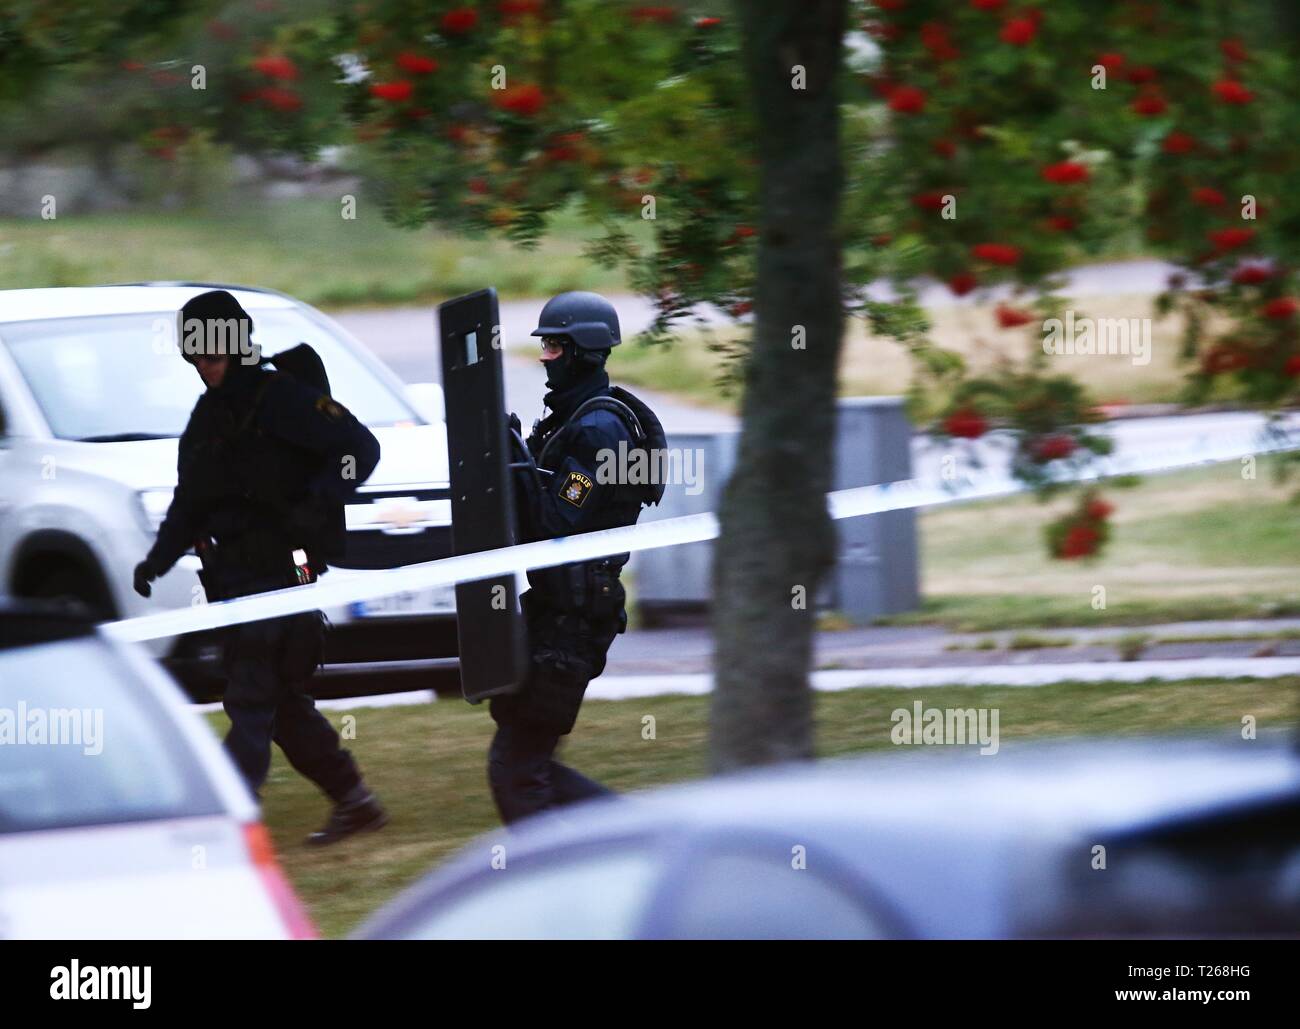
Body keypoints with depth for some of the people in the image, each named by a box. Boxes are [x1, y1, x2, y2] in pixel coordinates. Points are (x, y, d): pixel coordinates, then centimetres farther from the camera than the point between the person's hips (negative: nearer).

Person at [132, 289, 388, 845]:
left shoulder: (282, 398, -8)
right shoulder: (207, 416, 17)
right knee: (282, 702, 11)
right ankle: (354, 802, 20)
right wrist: (157, 560, 7)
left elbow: (361, 448, -14)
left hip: (282, 568, -9)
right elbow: (189, 503, 21)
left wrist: (318, 505, -27)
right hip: (233, 578, 9)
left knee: (252, 700, -12)